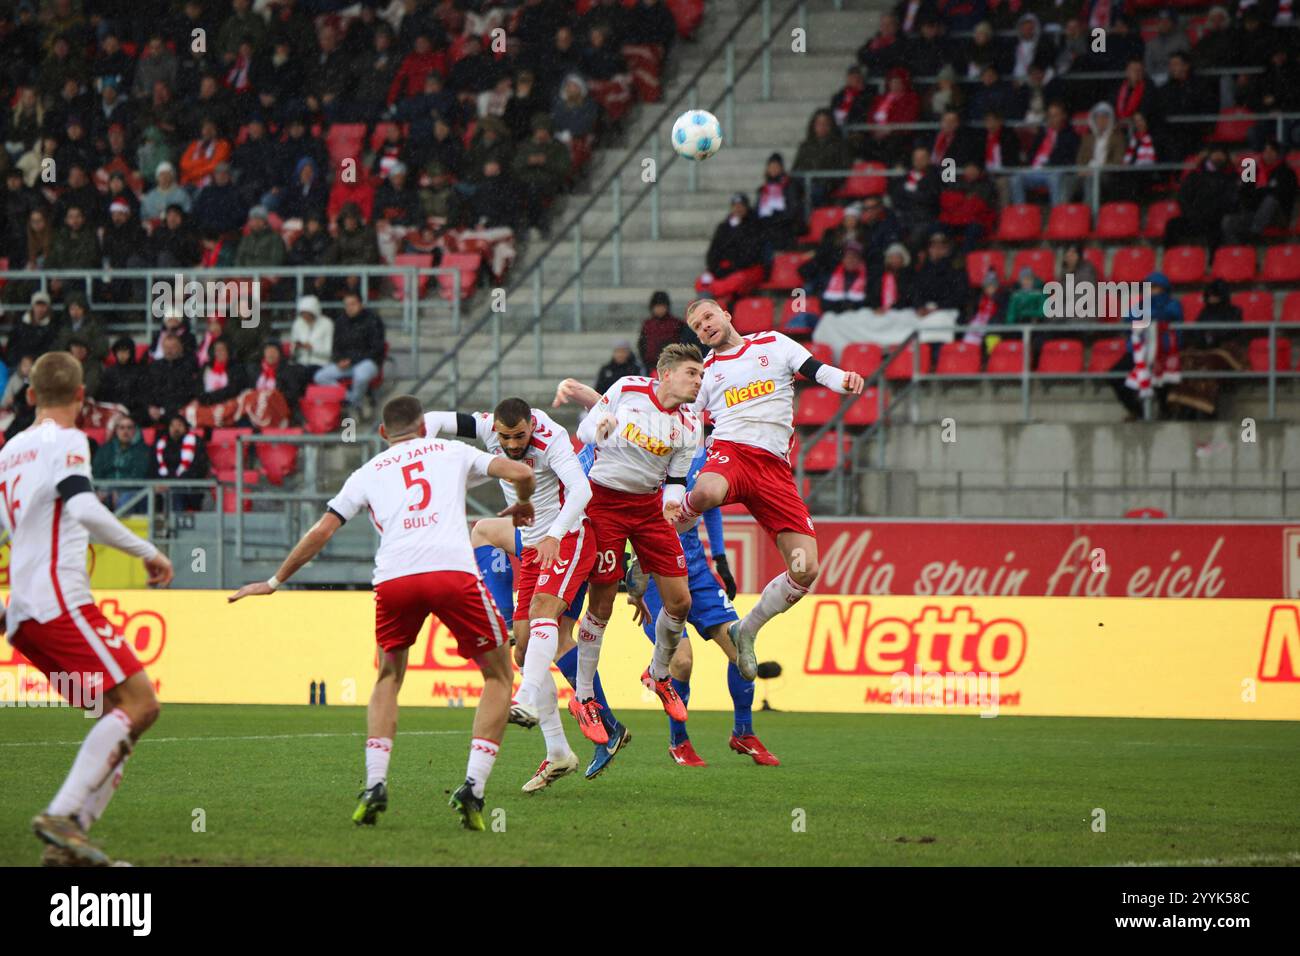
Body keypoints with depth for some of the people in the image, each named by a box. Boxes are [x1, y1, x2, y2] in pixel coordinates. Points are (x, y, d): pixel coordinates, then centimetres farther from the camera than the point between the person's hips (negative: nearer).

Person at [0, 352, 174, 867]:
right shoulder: (66, 441, -4)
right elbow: (83, 508, -21)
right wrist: (147, 551, -17)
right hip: (60, 603, -9)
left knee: (125, 714, 9)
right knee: (138, 704, -13)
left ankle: (69, 837, -2)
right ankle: (62, 815, -25)